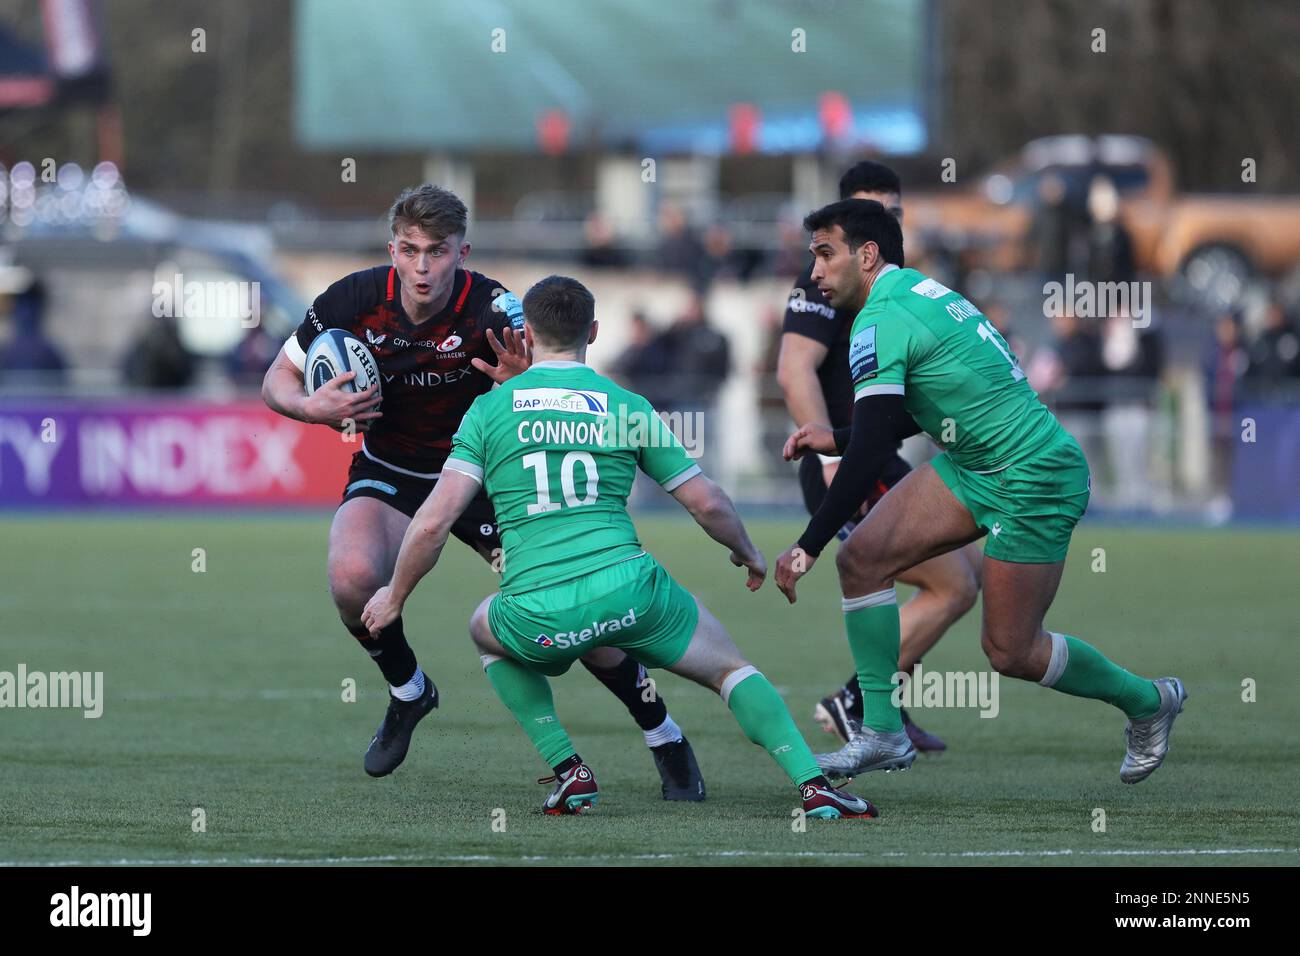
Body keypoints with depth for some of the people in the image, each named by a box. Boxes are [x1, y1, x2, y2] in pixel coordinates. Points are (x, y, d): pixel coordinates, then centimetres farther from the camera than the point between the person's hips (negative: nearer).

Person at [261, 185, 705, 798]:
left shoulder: (491, 310, -24)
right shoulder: (354, 300, -17)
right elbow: (278, 380, -3)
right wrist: (313, 407, -25)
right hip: (391, 472, 2)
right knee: (353, 579, -29)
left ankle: (665, 738, 11)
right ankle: (407, 691, 4)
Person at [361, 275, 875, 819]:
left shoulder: (488, 410, 8)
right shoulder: (629, 408, 10)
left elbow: (435, 520, 0)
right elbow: (706, 503, 13)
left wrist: (395, 595, 15)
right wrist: (747, 553, 34)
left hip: (538, 619, 0)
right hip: (628, 589, 0)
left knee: (487, 632, 34)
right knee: (730, 668, 21)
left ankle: (568, 771, 19)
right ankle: (812, 783, 1)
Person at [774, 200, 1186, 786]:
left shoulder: (881, 319, -21)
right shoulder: (916, 292, 9)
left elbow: (871, 452, -28)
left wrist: (807, 546, -26)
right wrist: (836, 439, 14)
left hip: (1036, 482, -10)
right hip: (974, 468, 10)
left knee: (1009, 652, -2)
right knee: (861, 557, -2)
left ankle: (1148, 702, 21)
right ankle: (883, 734, 2)